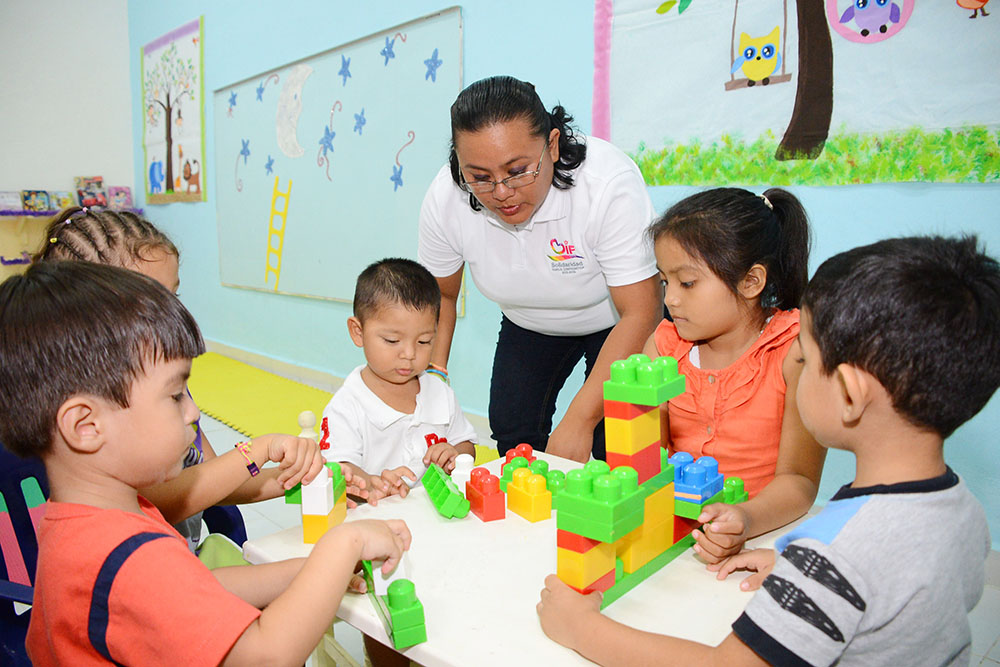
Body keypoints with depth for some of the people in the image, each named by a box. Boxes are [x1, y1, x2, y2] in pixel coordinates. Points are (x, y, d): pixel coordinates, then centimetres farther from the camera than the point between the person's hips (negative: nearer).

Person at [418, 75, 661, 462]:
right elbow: (439, 295, -5)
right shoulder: (444, 200, -24)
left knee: (613, 445, -15)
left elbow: (639, 314, -33)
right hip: (529, 326, 4)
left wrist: (578, 421, -37)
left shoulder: (609, 183, -36)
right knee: (511, 430, 0)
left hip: (614, 322, -3)